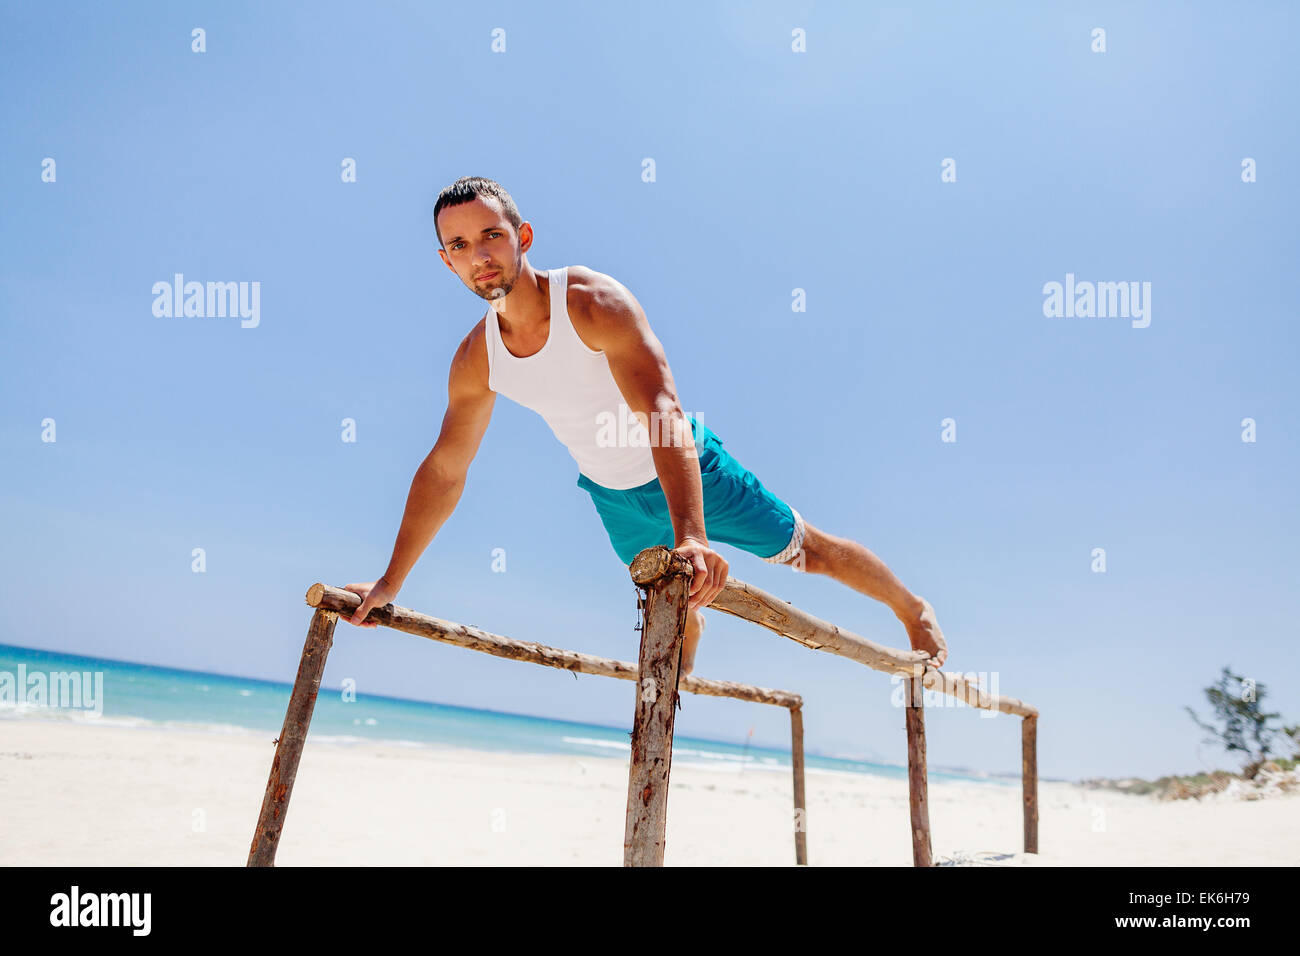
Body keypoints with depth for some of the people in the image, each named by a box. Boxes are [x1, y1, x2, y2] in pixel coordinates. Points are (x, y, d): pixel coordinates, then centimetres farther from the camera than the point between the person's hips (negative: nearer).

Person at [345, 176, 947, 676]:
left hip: (691, 470, -4)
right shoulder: (475, 360, -14)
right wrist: (391, 581, -1)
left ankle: (913, 609, 34)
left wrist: (691, 537, -58)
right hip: (615, 498, 4)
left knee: (806, 550, 8)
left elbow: (663, 414, -44)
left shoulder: (595, 302, -31)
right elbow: (442, 472, -2)